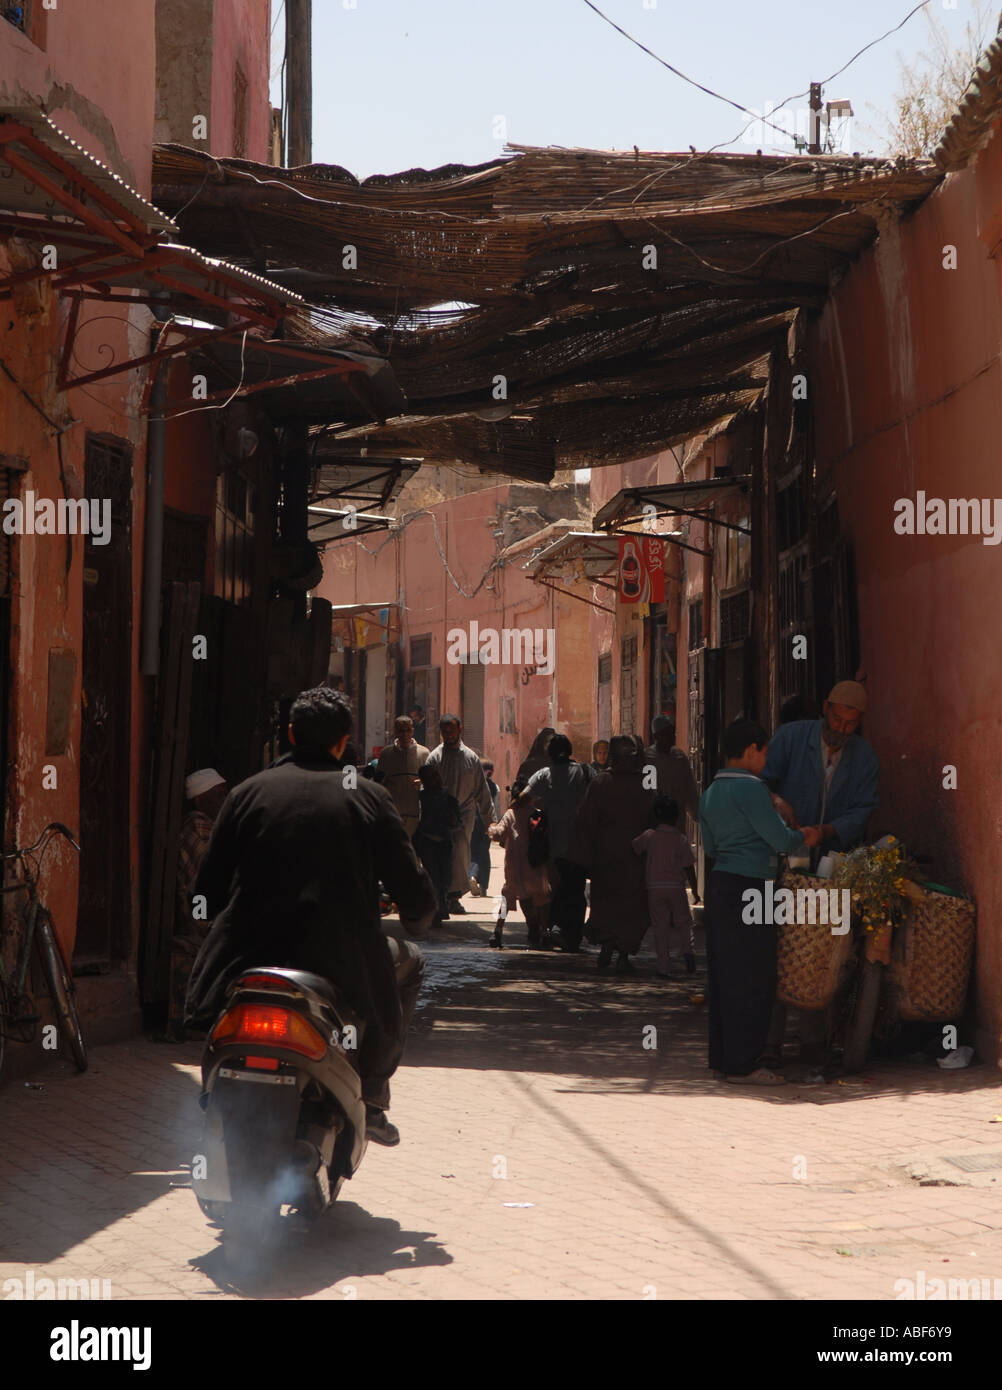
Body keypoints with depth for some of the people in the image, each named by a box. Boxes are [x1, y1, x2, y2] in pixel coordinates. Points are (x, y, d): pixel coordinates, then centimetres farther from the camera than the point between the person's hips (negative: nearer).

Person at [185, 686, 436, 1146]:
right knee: (407, 962, 29)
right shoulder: (368, 798, 2)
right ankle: (371, 1095, 22)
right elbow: (416, 899, 1)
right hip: (341, 965, -1)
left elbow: (208, 891, 6)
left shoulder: (247, 793, 6)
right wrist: (415, 922, 26)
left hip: (250, 959, 2)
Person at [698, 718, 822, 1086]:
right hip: (747, 888, -9)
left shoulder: (710, 792, 16)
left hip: (719, 883, 9)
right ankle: (743, 1063, -2)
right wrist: (805, 837, 9)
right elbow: (780, 839, -11)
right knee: (751, 978, -4)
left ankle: (722, 1059, 15)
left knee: (722, 974, 11)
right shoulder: (750, 788, -12)